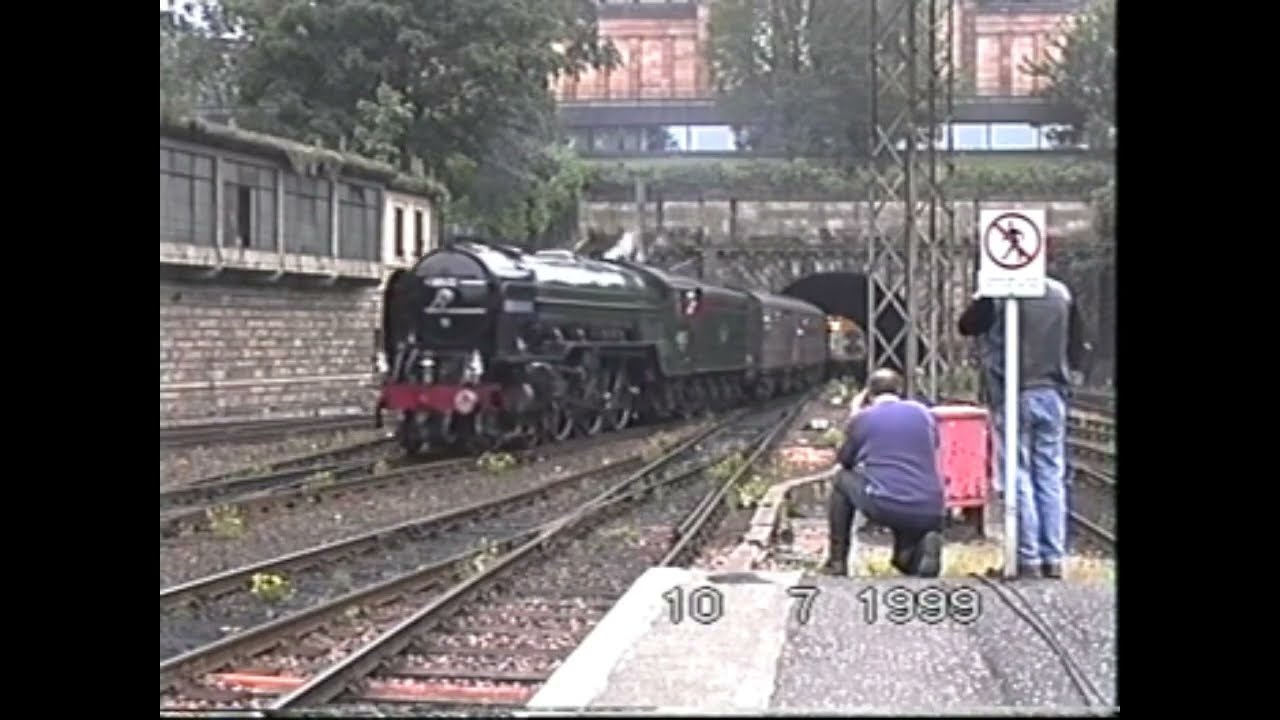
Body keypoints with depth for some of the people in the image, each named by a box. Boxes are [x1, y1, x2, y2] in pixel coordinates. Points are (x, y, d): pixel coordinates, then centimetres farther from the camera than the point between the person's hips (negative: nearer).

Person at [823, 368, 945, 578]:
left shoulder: (862, 418, 6)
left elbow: (845, 462, 22)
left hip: (883, 508, -3)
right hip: (929, 514, 3)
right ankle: (923, 547, -4)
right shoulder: (923, 413, 14)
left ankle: (837, 561, 22)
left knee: (843, 480, 26)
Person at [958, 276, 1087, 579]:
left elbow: (966, 326, 4)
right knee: (1052, 477, 8)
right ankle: (1054, 559, 8)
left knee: (1018, 478, 0)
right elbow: (1077, 348, 9)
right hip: (1052, 394, 4)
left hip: (1012, 395, -4)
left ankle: (1028, 559, -2)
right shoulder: (1061, 293, 3)